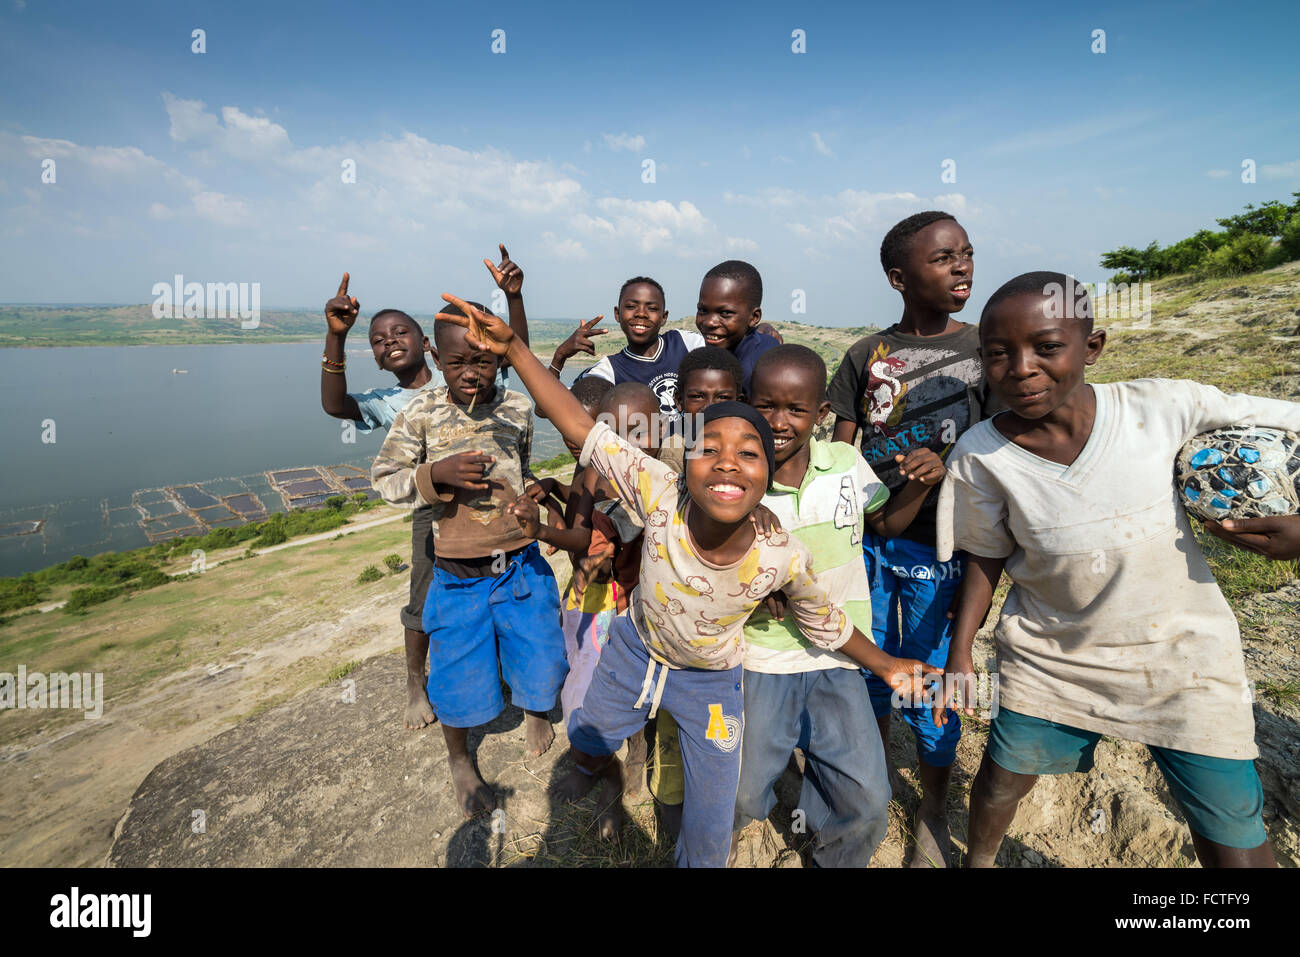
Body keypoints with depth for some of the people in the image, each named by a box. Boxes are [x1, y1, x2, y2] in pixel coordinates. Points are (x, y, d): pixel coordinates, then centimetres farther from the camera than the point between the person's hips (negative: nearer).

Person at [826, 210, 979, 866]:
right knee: (868, 678, 14)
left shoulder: (984, 350, 0)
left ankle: (931, 817, 35)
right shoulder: (865, 356, 3)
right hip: (864, 541, 2)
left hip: (937, 548, -1)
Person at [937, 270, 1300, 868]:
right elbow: (986, 557, -3)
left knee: (1236, 846, 6)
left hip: (1183, 659, 0)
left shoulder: (1162, 407, -18)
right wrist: (959, 656, -1)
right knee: (1002, 779, 16)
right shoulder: (981, 456, -15)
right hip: (1049, 657, 1)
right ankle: (978, 859, 49)